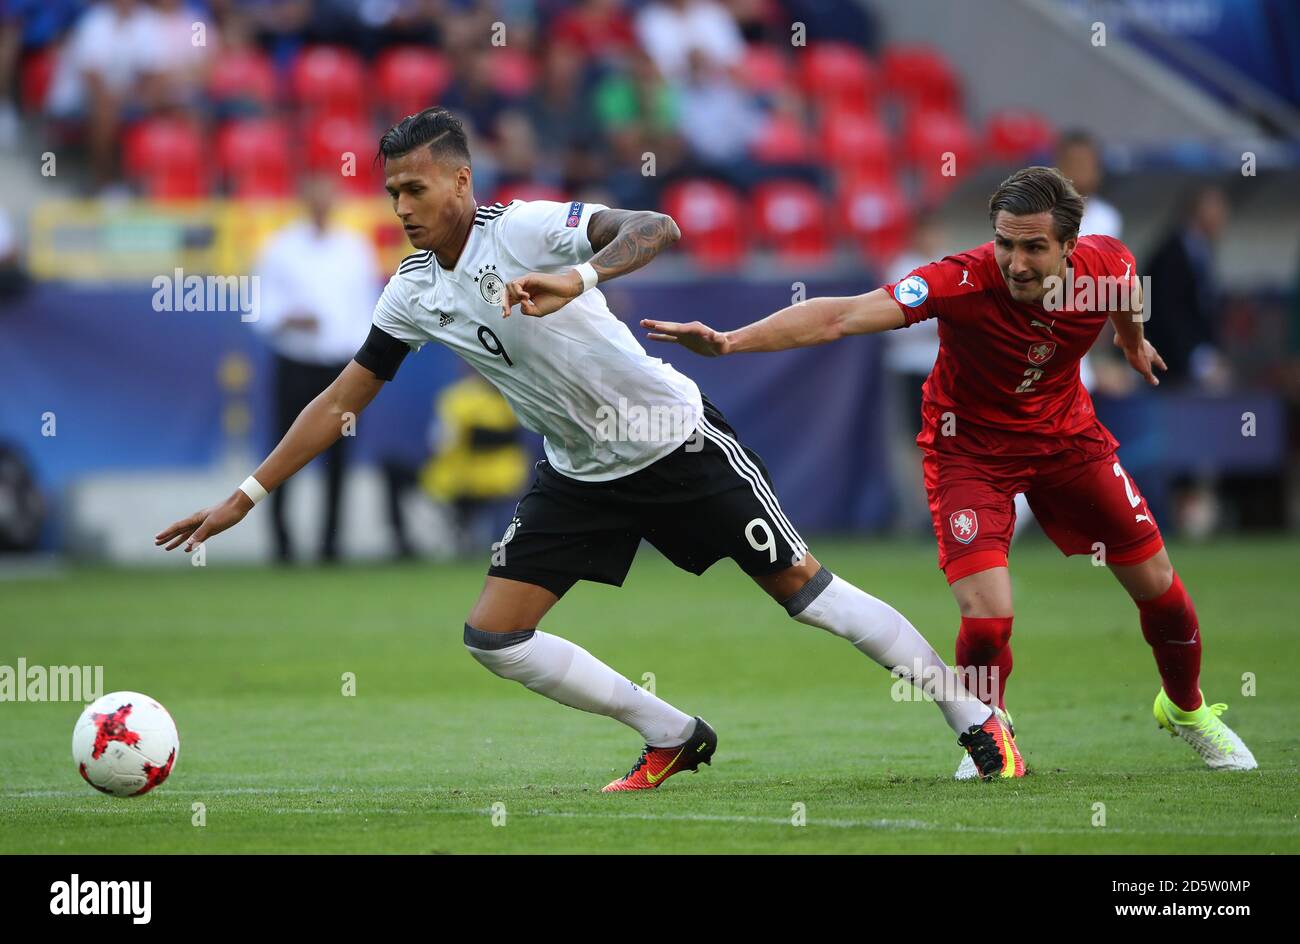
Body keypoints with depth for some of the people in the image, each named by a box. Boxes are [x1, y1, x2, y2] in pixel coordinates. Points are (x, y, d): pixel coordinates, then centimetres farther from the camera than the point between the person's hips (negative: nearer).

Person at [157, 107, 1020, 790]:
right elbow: (342, 400, 6)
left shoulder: (527, 229, -21)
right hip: (583, 475, 7)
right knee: (493, 636, -3)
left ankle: (977, 722, 8)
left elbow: (657, 229, -36)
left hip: (679, 442, -7)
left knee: (804, 589, -6)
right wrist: (244, 498, 3)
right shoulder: (416, 292, -1)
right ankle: (674, 739, 10)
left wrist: (576, 278, -55)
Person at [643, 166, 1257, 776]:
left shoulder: (1105, 266, -22)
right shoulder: (965, 282, -34)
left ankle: (1186, 710, 42)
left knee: (1157, 586, 10)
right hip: (971, 446, -4)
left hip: (1066, 435, 4)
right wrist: (731, 341, -56)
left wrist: (1132, 338, 27)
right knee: (987, 617, -19)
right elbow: (840, 317, -44)